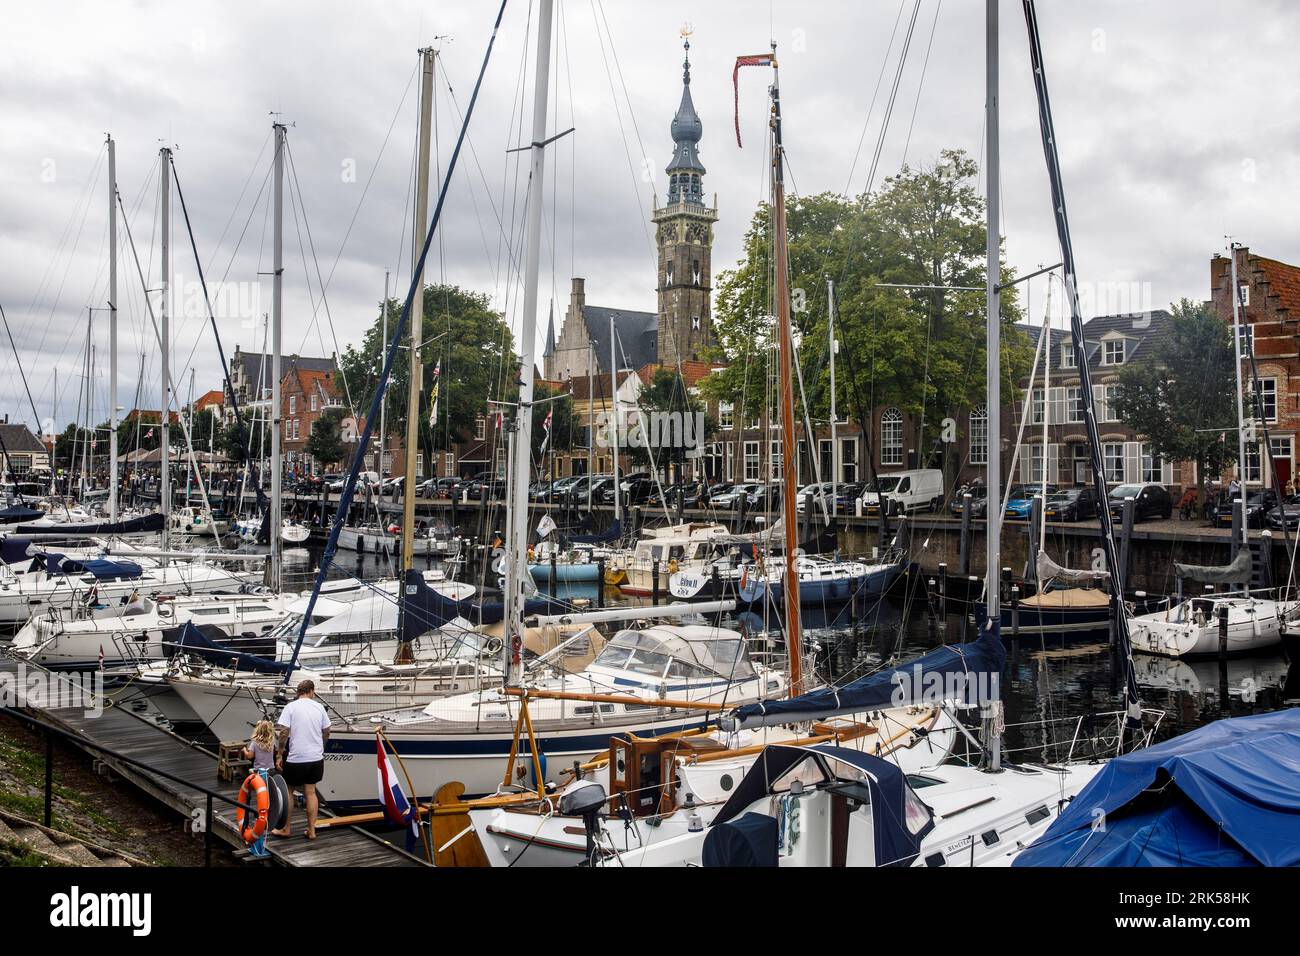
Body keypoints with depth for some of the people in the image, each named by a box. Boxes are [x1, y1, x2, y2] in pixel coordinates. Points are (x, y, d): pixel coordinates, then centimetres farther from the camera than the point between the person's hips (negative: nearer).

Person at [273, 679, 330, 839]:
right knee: (310, 792, 11)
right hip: (316, 757, 4)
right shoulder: (319, 707, 3)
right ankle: (311, 830, 12)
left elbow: (284, 732, -13)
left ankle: (287, 829, 19)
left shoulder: (291, 707, -7)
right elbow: (326, 732, 10)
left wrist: (280, 755, -4)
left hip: (295, 758, -4)